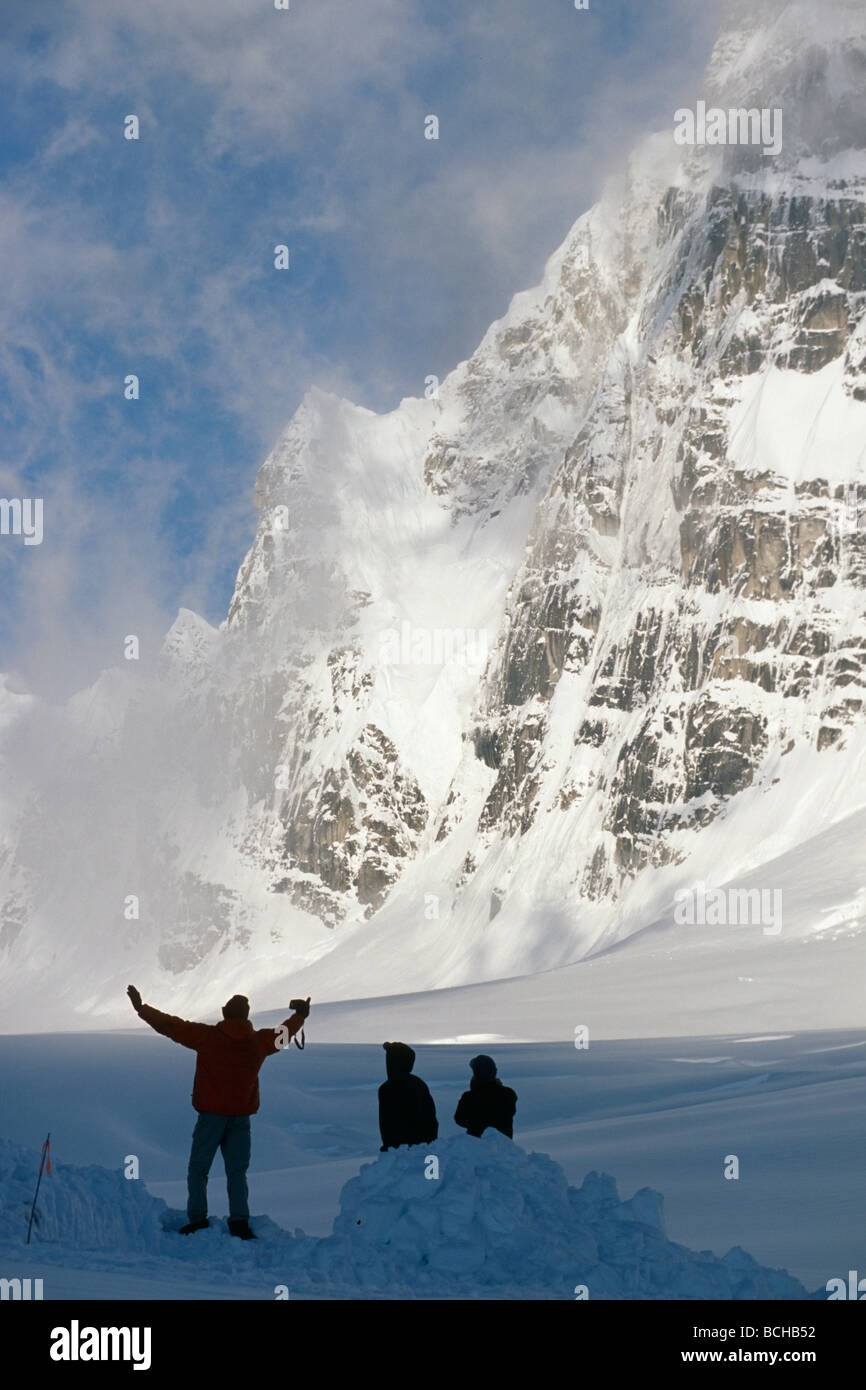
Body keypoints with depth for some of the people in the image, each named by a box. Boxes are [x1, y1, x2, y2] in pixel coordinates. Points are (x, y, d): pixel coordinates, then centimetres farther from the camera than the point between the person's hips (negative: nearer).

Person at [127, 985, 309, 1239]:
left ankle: (197, 1218, -1)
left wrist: (141, 1008, 7)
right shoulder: (259, 1041, 1)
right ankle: (239, 1221, -1)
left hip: (211, 1114, -3)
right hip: (241, 1116, 3)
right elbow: (284, 1033, 21)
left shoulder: (207, 1036, -9)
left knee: (198, 1168, 8)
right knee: (237, 1171, 10)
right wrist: (300, 1015, 41)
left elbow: (171, 1026, -4)